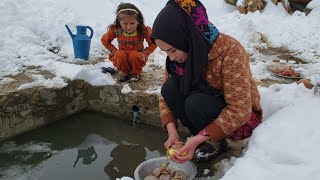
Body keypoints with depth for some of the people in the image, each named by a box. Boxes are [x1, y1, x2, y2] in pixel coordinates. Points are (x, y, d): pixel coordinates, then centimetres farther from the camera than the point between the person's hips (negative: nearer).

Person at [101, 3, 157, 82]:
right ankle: (124, 72, -2)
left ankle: (136, 73, -3)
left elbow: (153, 43, -6)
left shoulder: (144, 30, -21)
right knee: (120, 55, -33)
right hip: (123, 58, 1)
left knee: (134, 55, -35)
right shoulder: (115, 30, -17)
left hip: (137, 56, -1)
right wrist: (114, 51, -8)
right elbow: (104, 40, 2)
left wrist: (145, 53, -18)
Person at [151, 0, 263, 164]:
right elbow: (165, 94, -5)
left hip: (242, 118, -5)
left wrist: (199, 138, -35)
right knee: (170, 88, -19)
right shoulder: (182, 52, -11)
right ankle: (202, 138, -3)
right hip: (211, 102, 6)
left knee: (196, 102, -33)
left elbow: (240, 110, -30)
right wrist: (171, 130, -20)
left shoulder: (230, 52, -30)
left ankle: (217, 142, -4)